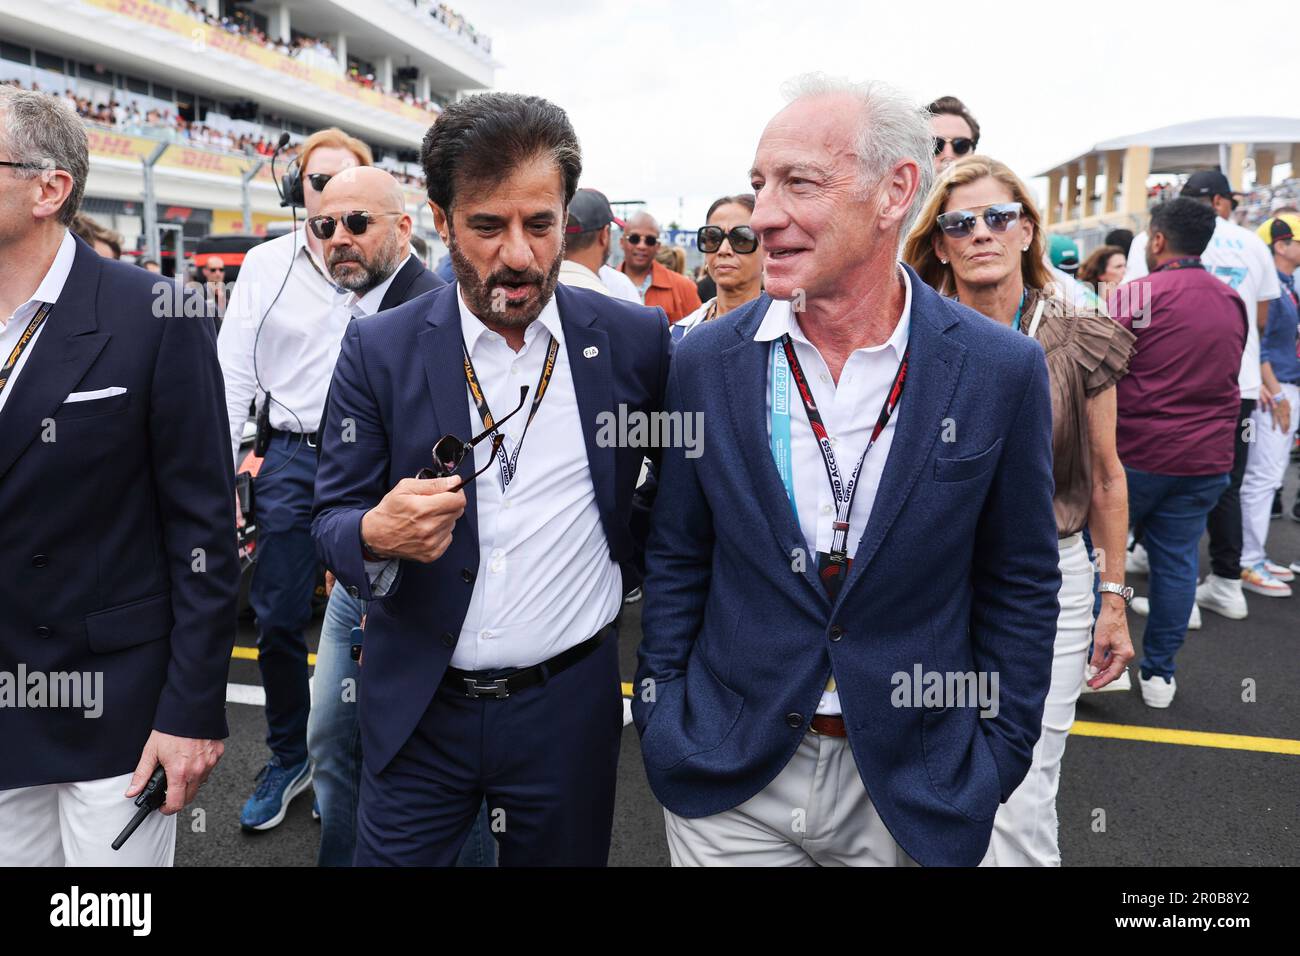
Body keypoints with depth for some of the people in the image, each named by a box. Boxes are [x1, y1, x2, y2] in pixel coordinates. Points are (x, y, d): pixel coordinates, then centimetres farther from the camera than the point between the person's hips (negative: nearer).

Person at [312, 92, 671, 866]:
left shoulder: (636, 340, -6)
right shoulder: (378, 350, -6)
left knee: (563, 856, 18)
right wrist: (375, 534, -24)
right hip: (418, 707, 0)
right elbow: (332, 522, -4)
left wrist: (630, 561, 3)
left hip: (570, 705, 1)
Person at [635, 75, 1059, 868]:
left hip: (917, 788, 0)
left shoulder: (1002, 371, -10)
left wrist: (999, 758, -1)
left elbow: (1021, 585, -1)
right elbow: (676, 559, 2)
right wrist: (660, 714, 1)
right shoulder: (706, 362, -7)